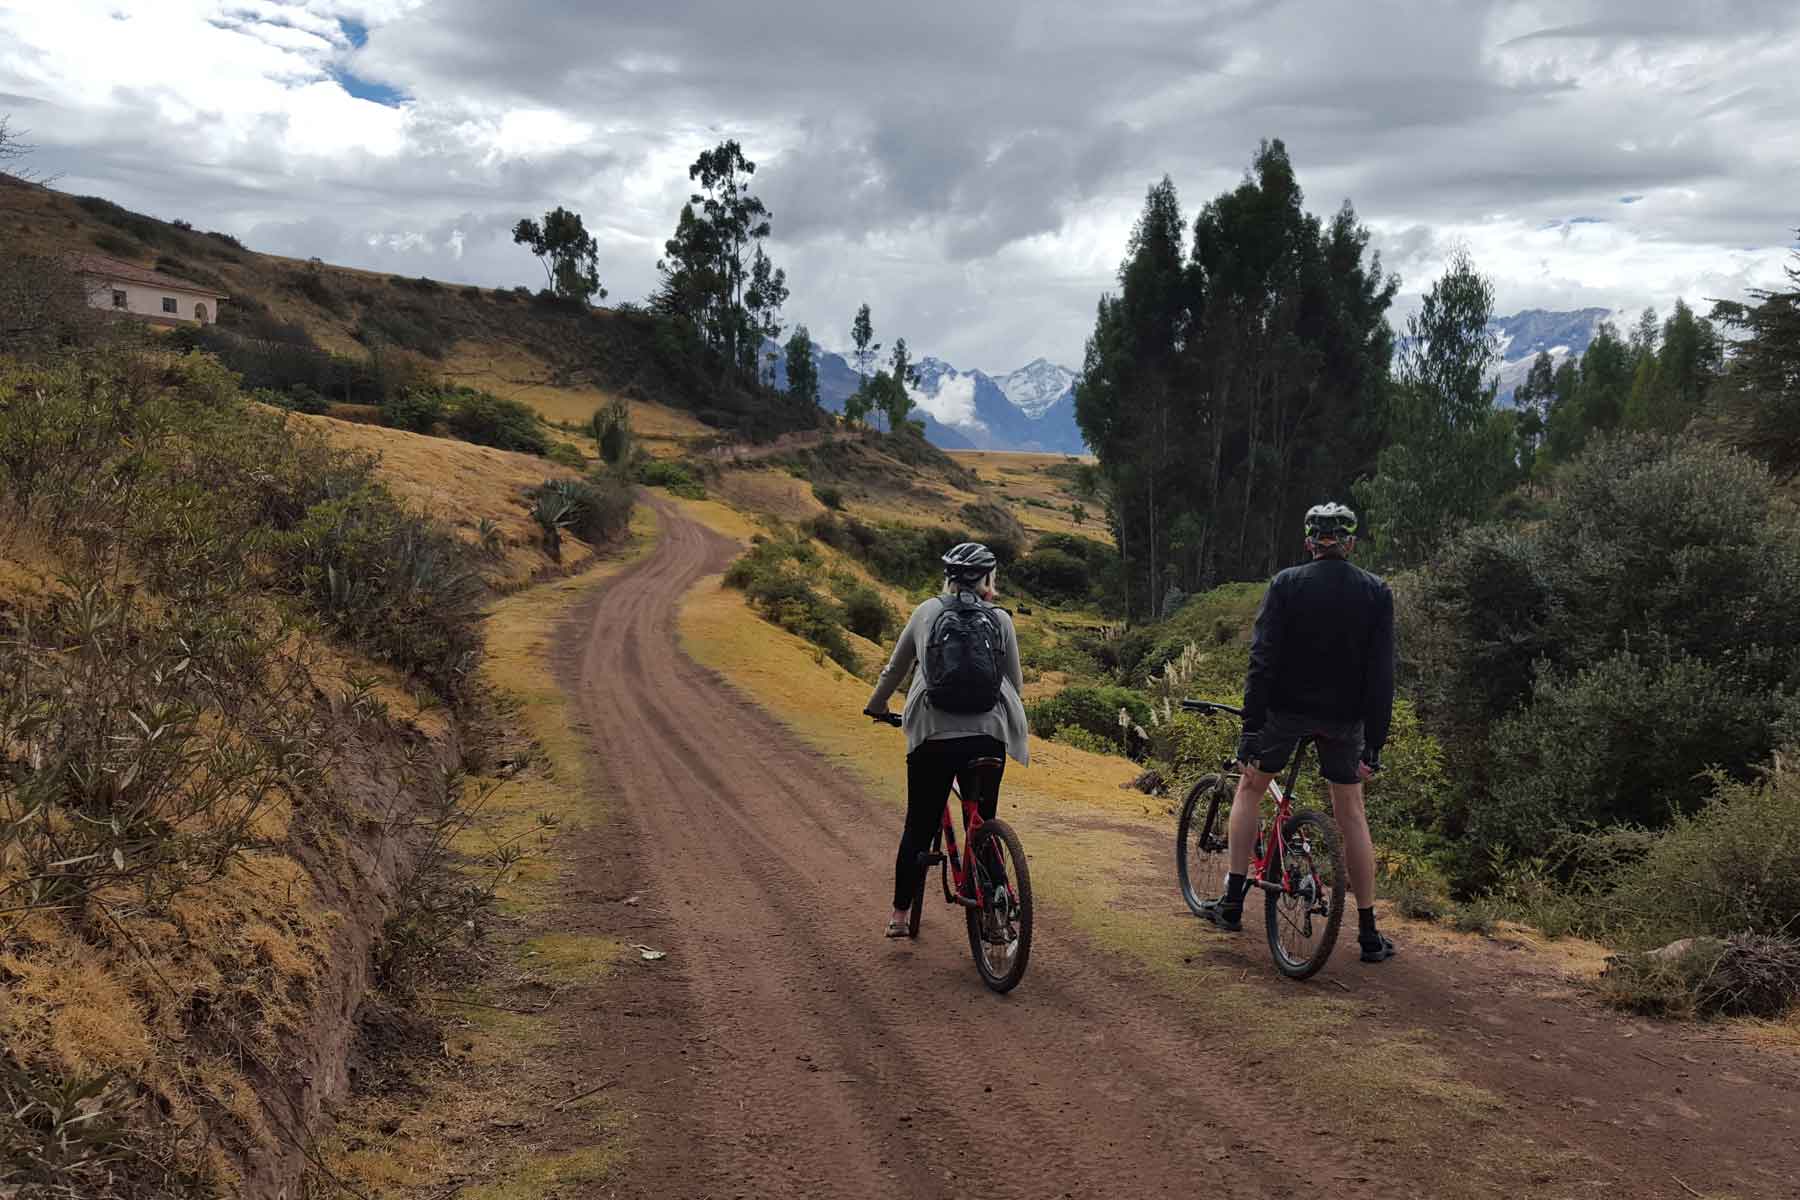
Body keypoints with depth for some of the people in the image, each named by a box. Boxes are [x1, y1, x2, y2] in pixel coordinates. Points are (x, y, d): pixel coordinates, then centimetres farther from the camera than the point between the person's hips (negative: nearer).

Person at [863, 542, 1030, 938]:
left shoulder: (927, 612, 6)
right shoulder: (1000, 619, 4)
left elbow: (895, 668, 15)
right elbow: (1015, 682, 8)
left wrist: (876, 706, 31)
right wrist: (1008, 719, 28)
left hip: (933, 736, 0)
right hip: (987, 737, 0)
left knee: (919, 826, 11)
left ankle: (899, 915, 15)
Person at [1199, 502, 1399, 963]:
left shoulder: (1286, 584, -6)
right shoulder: (1376, 592, -1)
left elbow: (1263, 661, -12)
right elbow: (1381, 675, -4)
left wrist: (1251, 730, -10)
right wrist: (1374, 744, 0)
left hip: (1286, 710, -1)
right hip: (1344, 718, 2)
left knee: (1250, 789, 20)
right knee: (1351, 814, 13)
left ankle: (1232, 902, 16)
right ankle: (1369, 933, 13)